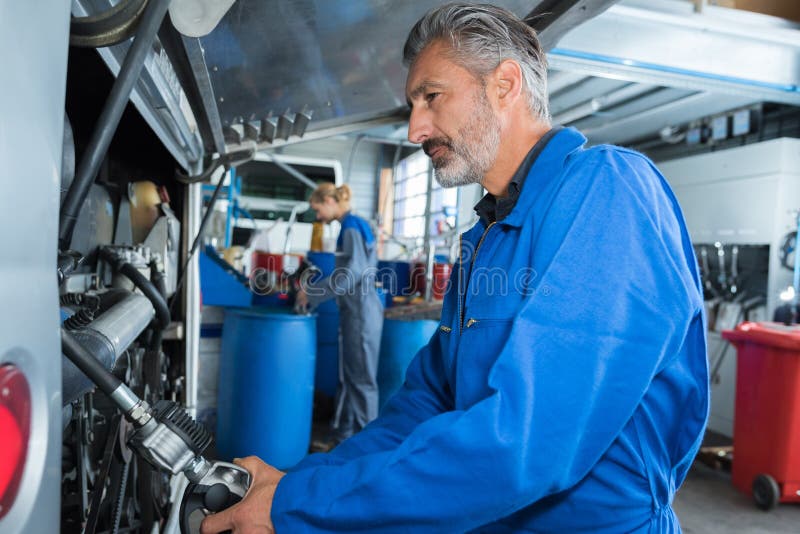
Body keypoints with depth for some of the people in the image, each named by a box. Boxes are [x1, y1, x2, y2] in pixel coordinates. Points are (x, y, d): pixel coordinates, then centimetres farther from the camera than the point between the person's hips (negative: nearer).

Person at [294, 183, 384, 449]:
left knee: (361, 378, 0)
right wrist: (313, 288, 13)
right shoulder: (355, 225, 14)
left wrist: (312, 293, -15)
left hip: (361, 311, -9)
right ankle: (341, 434, 26)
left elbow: (353, 273, -22)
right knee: (347, 376, 15)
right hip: (355, 310, 9)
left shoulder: (352, 226, -13)